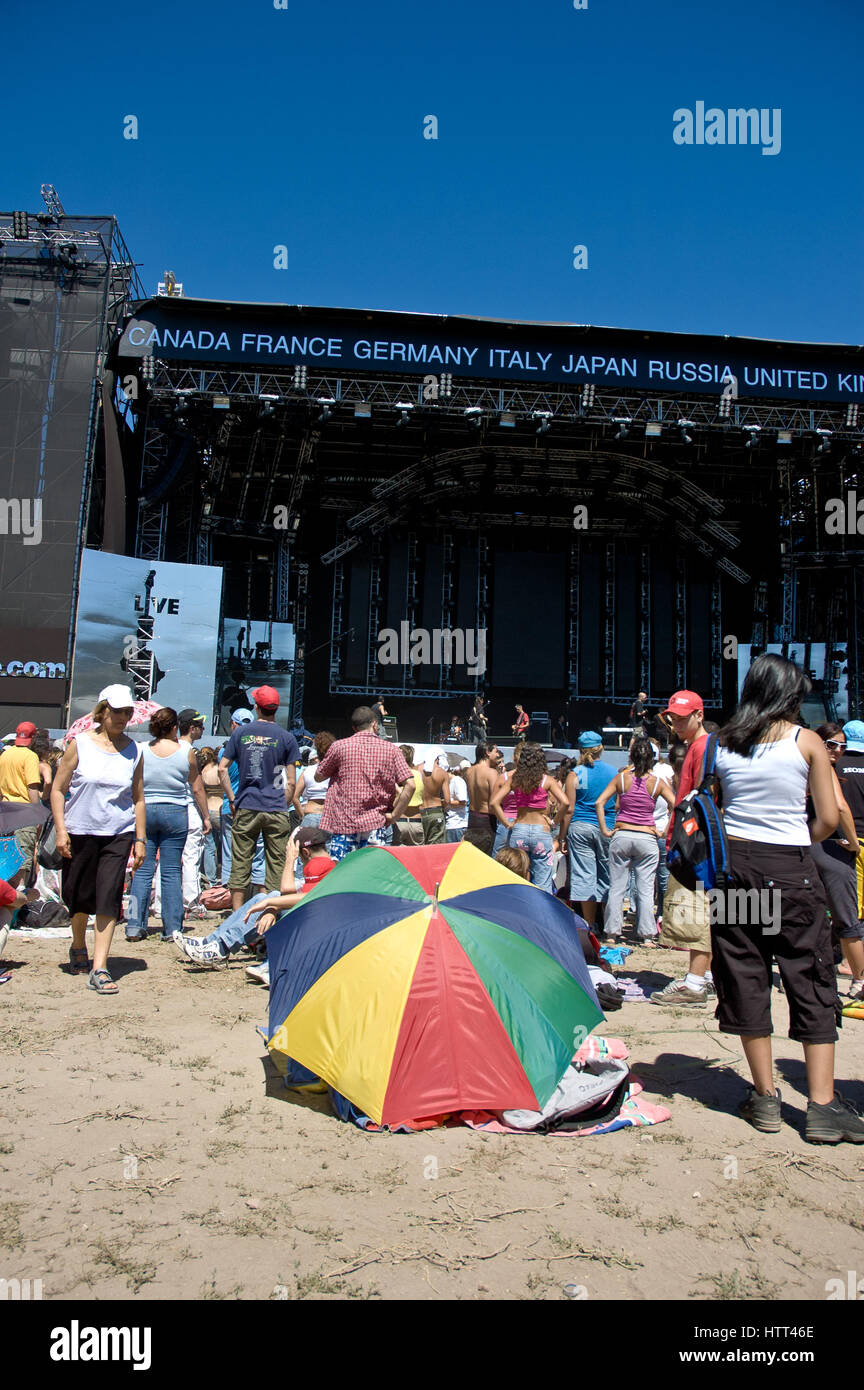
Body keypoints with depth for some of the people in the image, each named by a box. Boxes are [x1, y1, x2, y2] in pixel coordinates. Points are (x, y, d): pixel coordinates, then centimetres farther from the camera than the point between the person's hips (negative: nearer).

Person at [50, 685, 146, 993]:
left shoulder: (133, 751, 5)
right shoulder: (80, 744, -1)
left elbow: (138, 799, 10)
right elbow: (58, 789, 1)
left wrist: (140, 839, 6)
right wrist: (61, 830, -7)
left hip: (119, 833, 1)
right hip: (81, 831, 0)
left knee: (109, 899, -9)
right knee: (79, 898, 11)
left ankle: (99, 969, -6)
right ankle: (78, 948, 39)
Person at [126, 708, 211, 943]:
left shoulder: (141, 750, -1)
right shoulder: (186, 751, -3)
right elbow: (197, 788, 3)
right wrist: (205, 816, 14)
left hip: (144, 811, 1)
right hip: (175, 812, -1)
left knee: (143, 870, 7)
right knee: (171, 872, 3)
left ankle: (135, 927, 6)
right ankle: (172, 928, 6)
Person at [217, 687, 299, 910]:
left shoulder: (241, 733, 4)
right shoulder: (286, 737, 0)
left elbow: (222, 768, 3)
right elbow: (291, 781, -1)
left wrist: (232, 799, 8)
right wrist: (284, 805, 9)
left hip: (246, 808, 1)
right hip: (276, 810, -1)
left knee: (240, 862, 7)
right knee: (276, 864, 5)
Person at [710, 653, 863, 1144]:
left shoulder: (721, 743, 4)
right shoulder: (807, 742, -3)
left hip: (735, 864, 3)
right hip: (792, 871, -2)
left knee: (745, 979, 9)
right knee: (812, 983, 7)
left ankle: (766, 1097, 15)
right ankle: (823, 1105, 8)